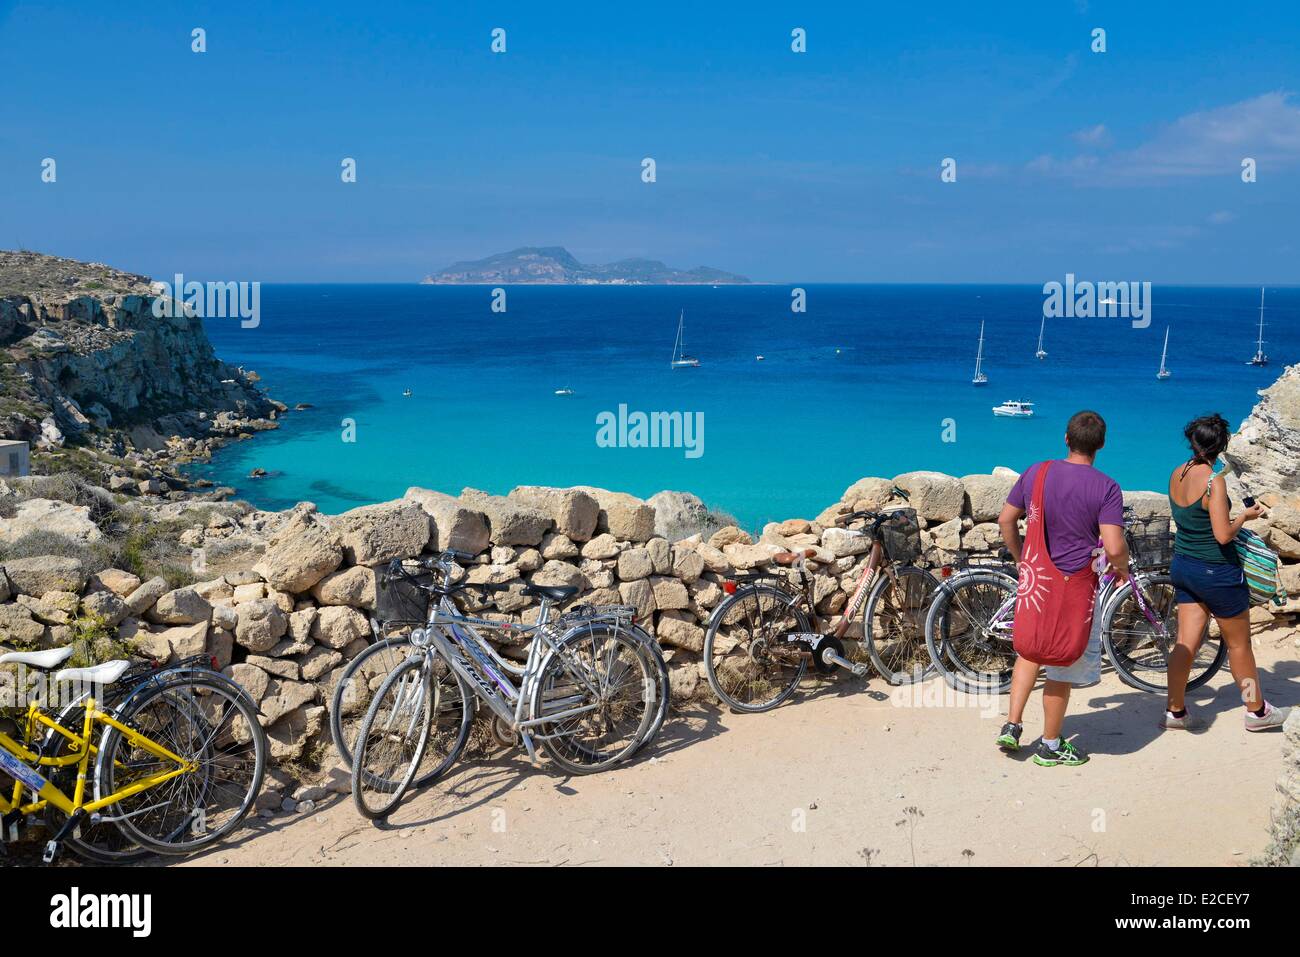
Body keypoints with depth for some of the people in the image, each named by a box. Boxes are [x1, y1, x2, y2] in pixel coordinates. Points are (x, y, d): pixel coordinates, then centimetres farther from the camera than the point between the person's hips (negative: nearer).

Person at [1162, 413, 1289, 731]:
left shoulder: (1176, 475, 0)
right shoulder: (1213, 480, -23)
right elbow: (1223, 535, -24)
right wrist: (1245, 515, -8)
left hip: (1183, 565, 6)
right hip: (1216, 572, -6)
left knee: (1186, 642, 12)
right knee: (1239, 644, 12)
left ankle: (1175, 711, 16)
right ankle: (1257, 711, 28)